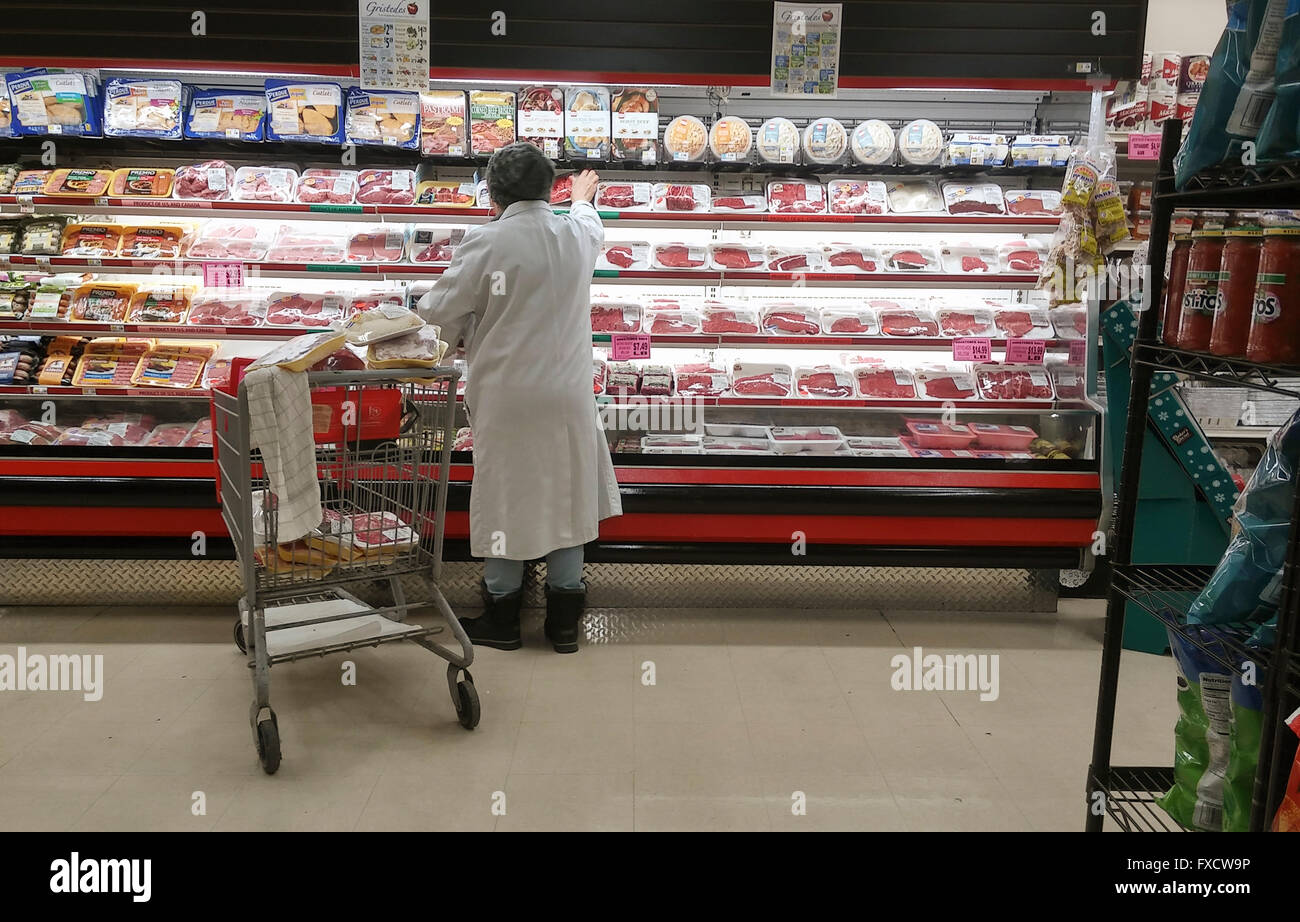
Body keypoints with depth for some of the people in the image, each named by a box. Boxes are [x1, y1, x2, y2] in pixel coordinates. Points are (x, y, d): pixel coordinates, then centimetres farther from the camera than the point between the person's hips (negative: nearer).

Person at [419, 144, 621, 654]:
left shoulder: (486, 243, -12)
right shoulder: (577, 234, 1)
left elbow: (439, 310, -8)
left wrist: (463, 334, 14)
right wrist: (583, 198, 50)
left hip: (505, 396, -3)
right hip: (567, 391, 4)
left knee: (503, 497, 9)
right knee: (565, 493, 12)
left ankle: (502, 615, 22)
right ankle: (565, 618, 22)